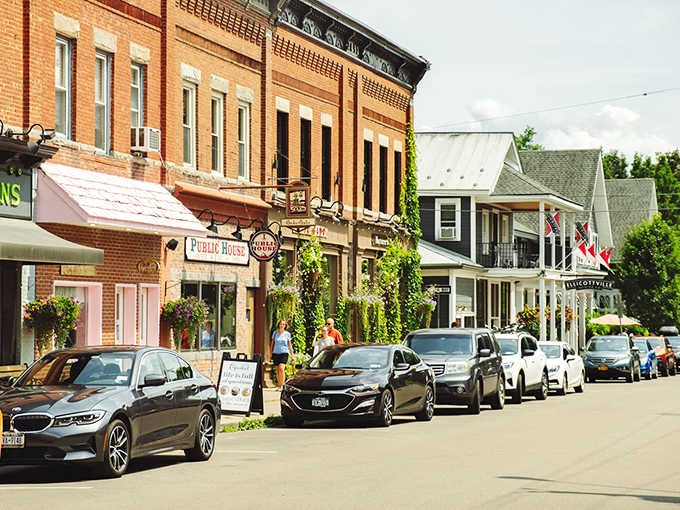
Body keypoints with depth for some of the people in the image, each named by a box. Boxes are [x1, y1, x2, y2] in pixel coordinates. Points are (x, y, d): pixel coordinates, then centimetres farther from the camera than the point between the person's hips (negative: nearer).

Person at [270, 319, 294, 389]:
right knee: (277, 370, 4)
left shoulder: (287, 334, 5)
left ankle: (282, 385, -17)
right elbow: (272, 344, 12)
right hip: (276, 353, 2)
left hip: (284, 353, -2)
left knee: (281, 368, -19)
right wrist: (271, 354, 8)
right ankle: (279, 386, 13)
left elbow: (290, 345, 11)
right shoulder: (275, 333, 7)